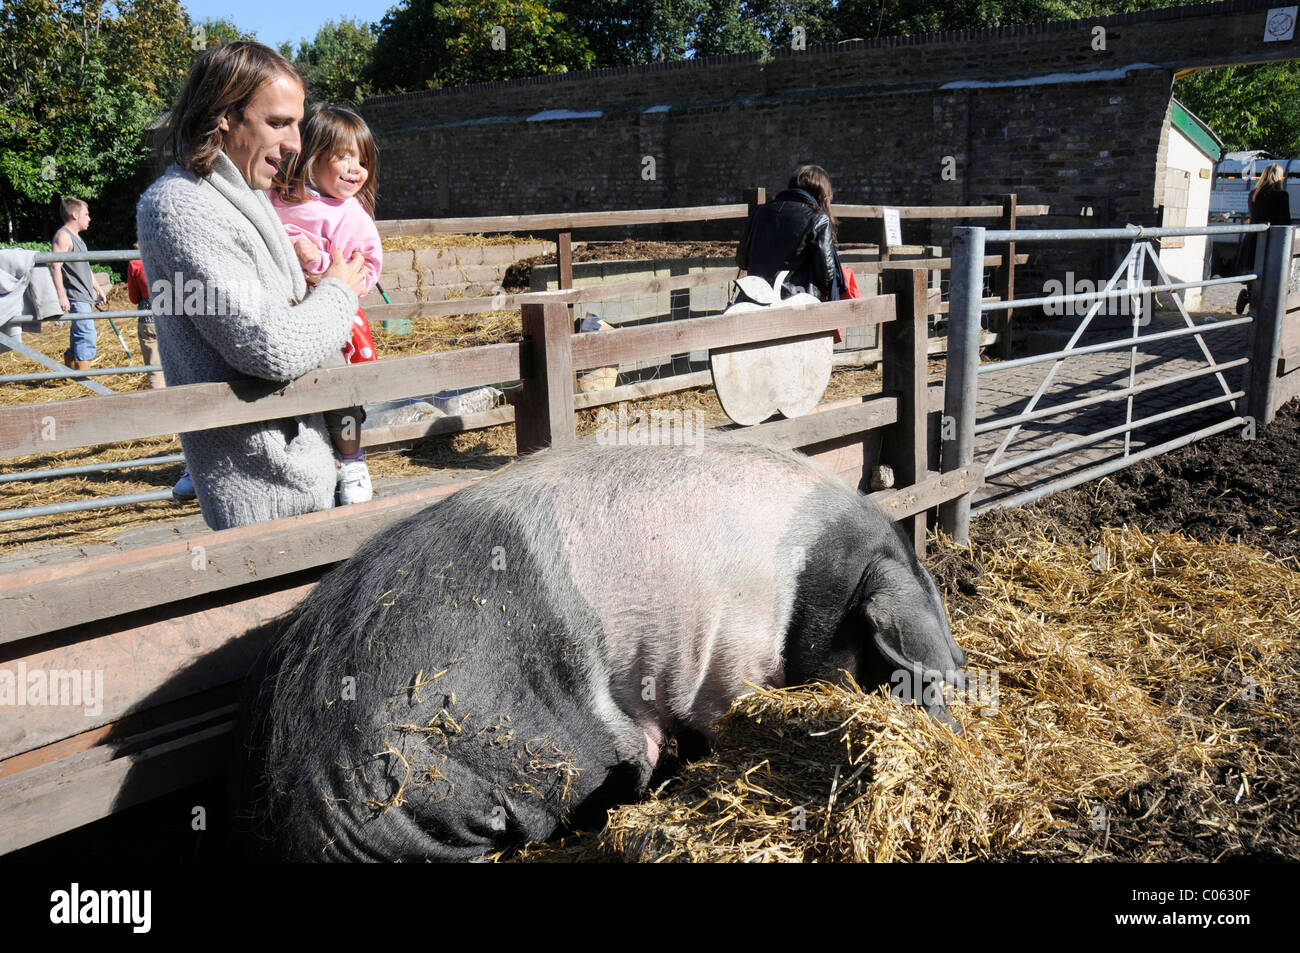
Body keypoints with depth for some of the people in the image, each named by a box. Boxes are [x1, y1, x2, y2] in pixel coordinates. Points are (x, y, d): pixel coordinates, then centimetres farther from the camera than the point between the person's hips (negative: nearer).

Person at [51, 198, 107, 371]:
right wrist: (61, 295, -26)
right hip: (75, 298, -10)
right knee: (87, 336, -16)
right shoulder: (63, 236, -10)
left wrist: (98, 290, 30)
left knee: (78, 339, 13)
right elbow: (55, 267, -19)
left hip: (84, 297, 10)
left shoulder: (76, 238, 22)